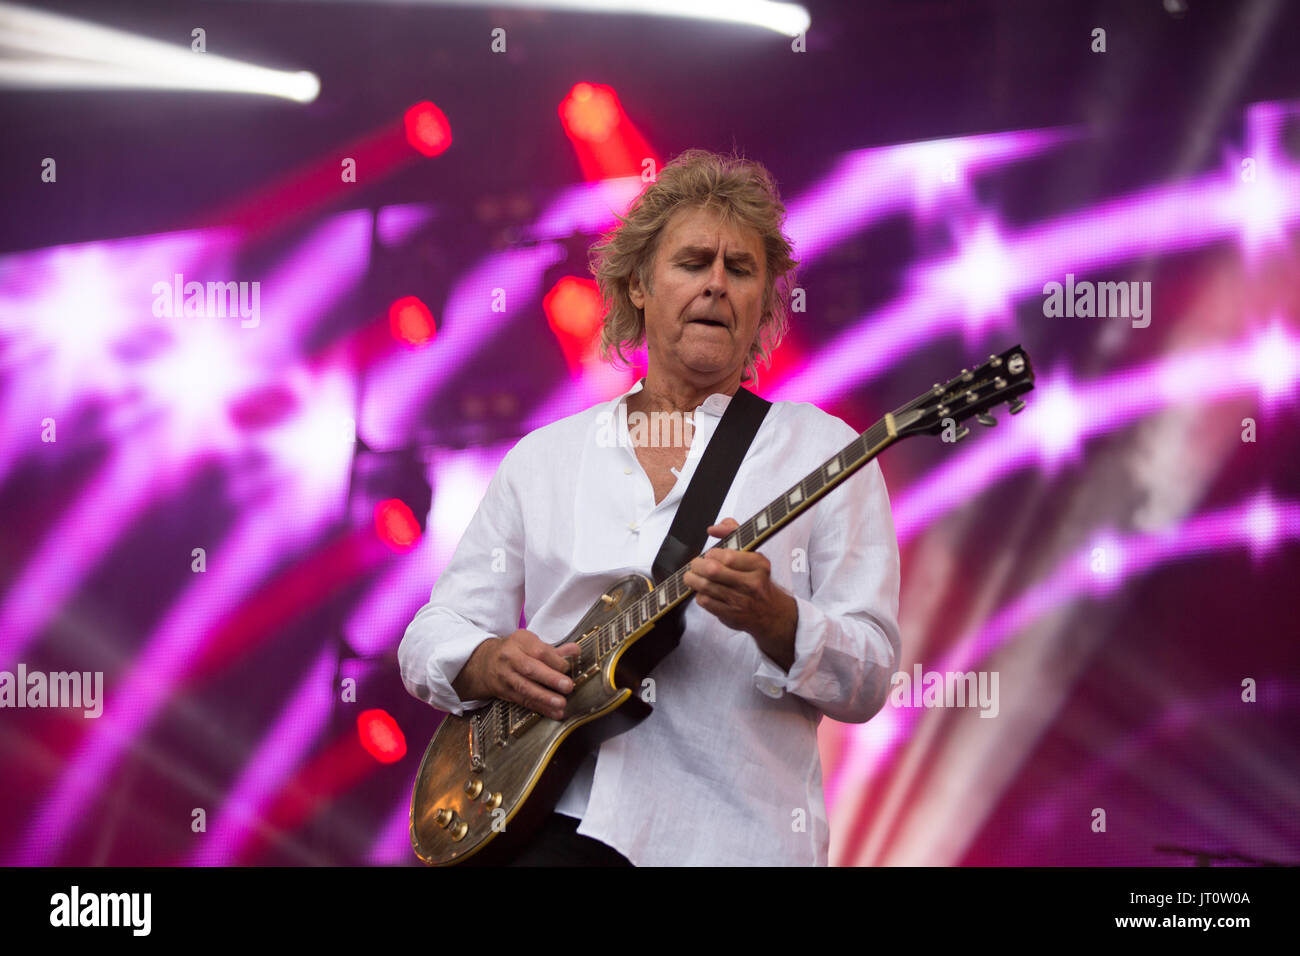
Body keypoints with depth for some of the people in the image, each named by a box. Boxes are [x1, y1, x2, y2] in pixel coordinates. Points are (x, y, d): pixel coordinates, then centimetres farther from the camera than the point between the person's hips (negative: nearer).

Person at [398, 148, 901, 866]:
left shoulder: (822, 451, 7)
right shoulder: (543, 457, 15)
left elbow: (870, 678, 2)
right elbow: (431, 636, 16)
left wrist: (772, 618, -17)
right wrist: (487, 662, -6)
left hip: (729, 835, 0)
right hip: (555, 821, 0)